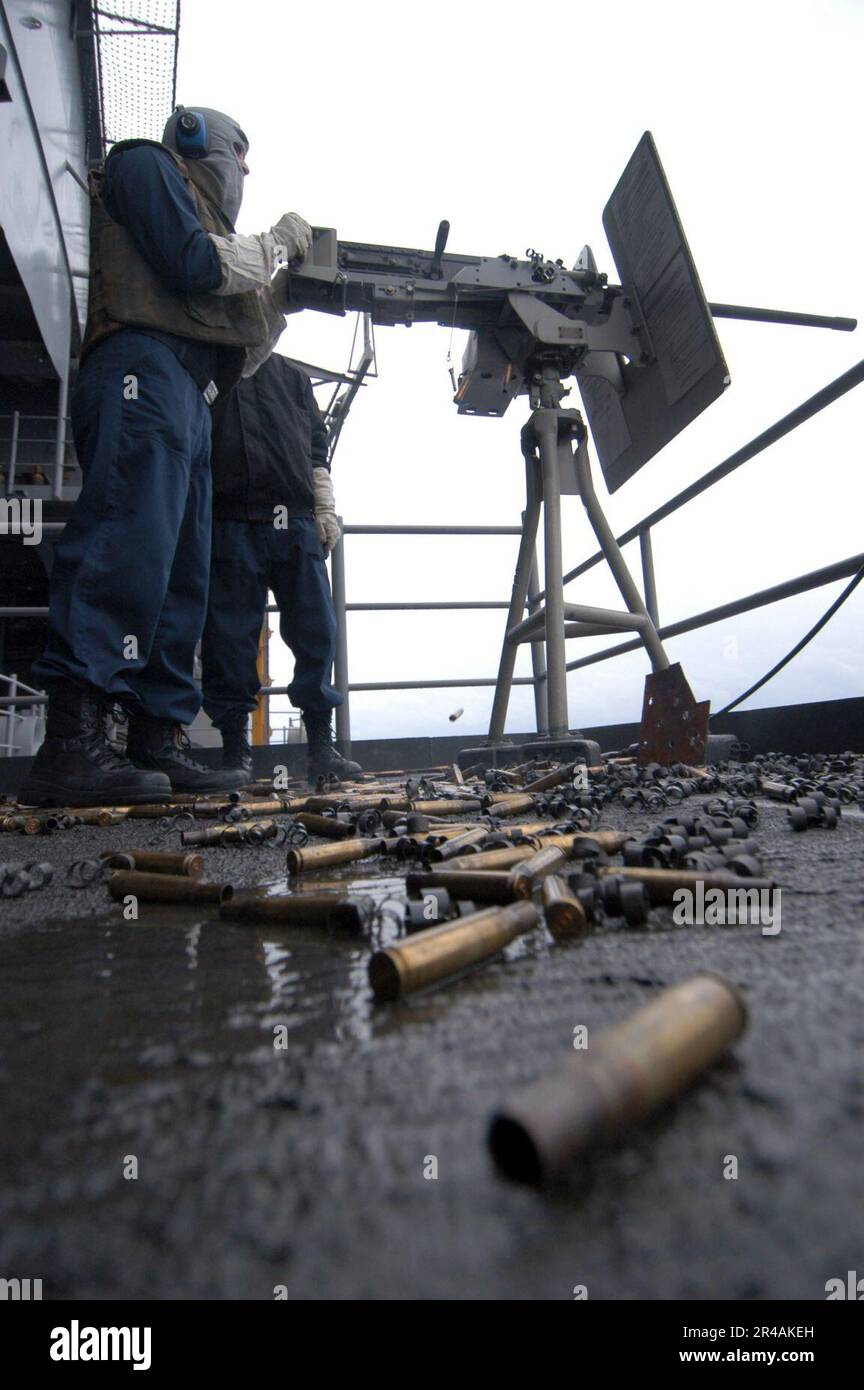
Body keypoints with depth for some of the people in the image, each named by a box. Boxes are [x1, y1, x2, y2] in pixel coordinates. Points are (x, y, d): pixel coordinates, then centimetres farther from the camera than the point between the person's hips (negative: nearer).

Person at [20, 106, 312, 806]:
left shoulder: (193, 209, 38)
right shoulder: (148, 164, 17)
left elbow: (236, 350, 25)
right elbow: (195, 265, -4)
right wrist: (276, 243, 11)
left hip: (188, 395, 9)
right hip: (144, 370, -9)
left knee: (182, 573, -2)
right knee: (127, 546, -23)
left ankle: (158, 743, -4)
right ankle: (70, 746, -27)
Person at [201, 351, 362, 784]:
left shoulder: (292, 375, 26)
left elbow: (317, 445, 21)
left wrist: (325, 510, 9)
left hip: (296, 522, 2)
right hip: (230, 524, -2)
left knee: (316, 633, -4)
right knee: (229, 638, -5)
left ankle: (322, 746, 2)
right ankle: (235, 750, 3)